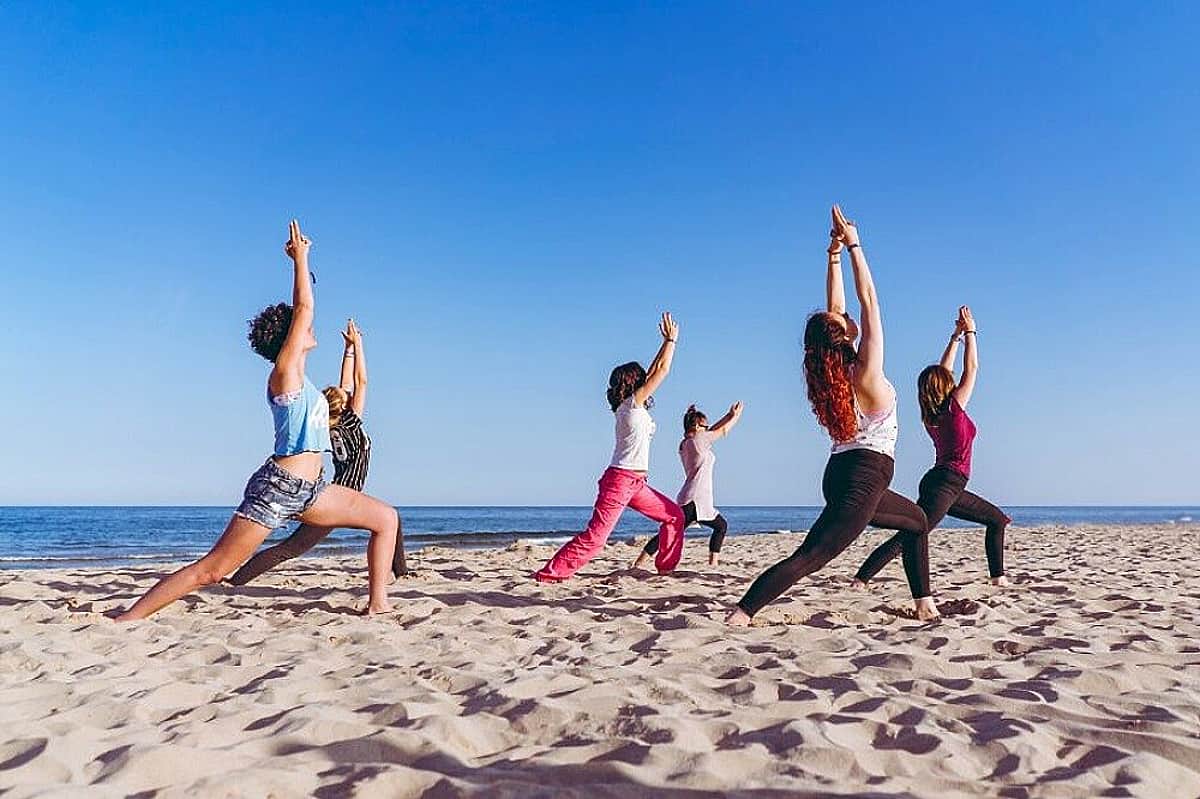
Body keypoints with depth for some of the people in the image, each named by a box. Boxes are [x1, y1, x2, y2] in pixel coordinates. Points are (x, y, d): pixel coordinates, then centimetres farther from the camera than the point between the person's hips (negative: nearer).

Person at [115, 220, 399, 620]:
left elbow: (300, 310, 23)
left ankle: (377, 603, 5)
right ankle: (126, 619, 5)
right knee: (212, 569, -6)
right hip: (277, 486, -9)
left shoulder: (297, 375, 15)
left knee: (387, 518, 6)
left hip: (309, 490, 9)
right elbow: (304, 309, -12)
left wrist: (302, 262, 24)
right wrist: (300, 258, -4)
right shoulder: (284, 372, -6)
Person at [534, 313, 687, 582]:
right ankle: (548, 574, -8)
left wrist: (666, 342, 25)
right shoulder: (633, 403, -8)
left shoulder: (631, 406, 15)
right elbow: (662, 370, -9)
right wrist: (671, 340, 2)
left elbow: (653, 371, 24)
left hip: (635, 484, 10)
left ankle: (667, 567, 19)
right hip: (620, 480, -10)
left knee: (675, 515, 13)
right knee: (595, 537, -12)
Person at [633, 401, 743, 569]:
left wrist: (729, 415, 25)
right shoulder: (698, 440, -9)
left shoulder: (685, 444, 15)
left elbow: (713, 431, 25)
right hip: (695, 500, -9)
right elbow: (723, 431, 3)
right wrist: (736, 416, 18)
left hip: (689, 499, 9)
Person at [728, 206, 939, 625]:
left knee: (917, 521, 28)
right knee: (808, 557, -13)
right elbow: (868, 299, -9)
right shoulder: (865, 369, -12)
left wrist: (834, 255, 10)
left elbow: (834, 307, 12)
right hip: (863, 477, -9)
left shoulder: (831, 371, 6)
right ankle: (741, 614, -21)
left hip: (841, 475, 9)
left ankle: (923, 603, 31)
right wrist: (853, 246, -8)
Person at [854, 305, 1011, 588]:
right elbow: (971, 368, 1)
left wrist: (955, 337, 26)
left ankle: (998, 576, 14)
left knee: (998, 520, 18)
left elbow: (943, 371, 22)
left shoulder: (932, 414, 10)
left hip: (949, 487, 9)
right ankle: (861, 579, -23)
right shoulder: (953, 407, -8)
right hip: (945, 483, -9)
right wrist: (969, 332, 8)